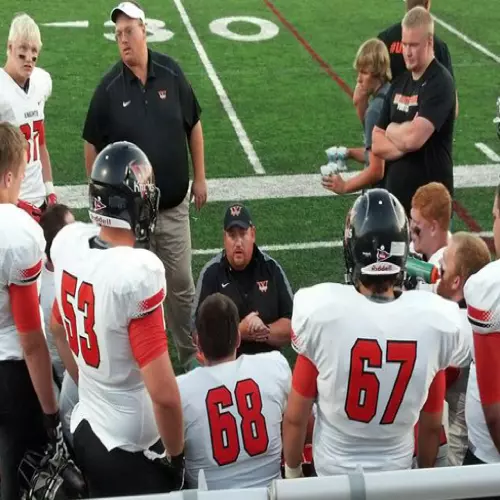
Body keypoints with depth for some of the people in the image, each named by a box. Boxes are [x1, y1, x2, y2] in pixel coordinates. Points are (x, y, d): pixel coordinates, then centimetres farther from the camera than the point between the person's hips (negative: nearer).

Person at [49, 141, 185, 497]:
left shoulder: (67, 243, -8)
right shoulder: (138, 272, -29)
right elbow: (163, 394, -28)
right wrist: (176, 454, -10)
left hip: (84, 427, 6)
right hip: (131, 448, -6)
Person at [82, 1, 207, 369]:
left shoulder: (171, 72, -5)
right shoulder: (109, 88, -10)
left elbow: (193, 126, 6)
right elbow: (93, 147, -1)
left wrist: (199, 178, 6)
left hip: (174, 205, 2)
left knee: (182, 285, 12)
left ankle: (192, 354, 28)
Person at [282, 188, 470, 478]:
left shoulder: (321, 313, -27)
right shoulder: (434, 321, -20)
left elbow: (296, 418, -14)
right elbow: (432, 426, -5)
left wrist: (292, 471, 5)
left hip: (332, 470, -1)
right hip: (398, 469, 2)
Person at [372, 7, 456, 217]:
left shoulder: (440, 83, -12)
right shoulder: (399, 84, 10)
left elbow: (413, 138, -24)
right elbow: (377, 144, 7)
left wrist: (392, 130, -3)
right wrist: (405, 145, -11)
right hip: (394, 197, 7)